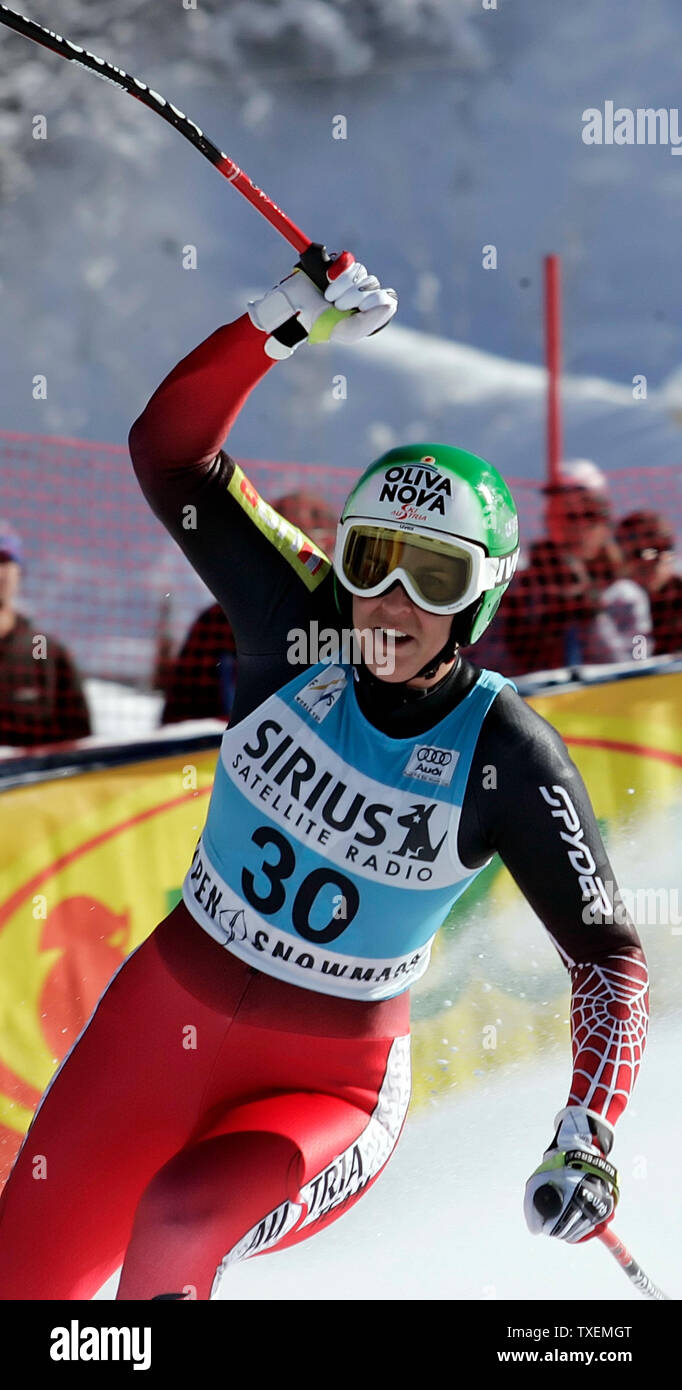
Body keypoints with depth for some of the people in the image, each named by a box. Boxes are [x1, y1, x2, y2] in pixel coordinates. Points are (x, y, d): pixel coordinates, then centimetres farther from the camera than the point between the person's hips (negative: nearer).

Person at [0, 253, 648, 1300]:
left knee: (178, 1238, -32)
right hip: (165, 1017, 3)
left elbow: (608, 954, -12)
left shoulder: (510, 760, -16)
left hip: (332, 1091, -3)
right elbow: (168, 449, -11)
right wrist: (289, 320, -23)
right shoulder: (296, 630, -10)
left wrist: (585, 1142, -26)